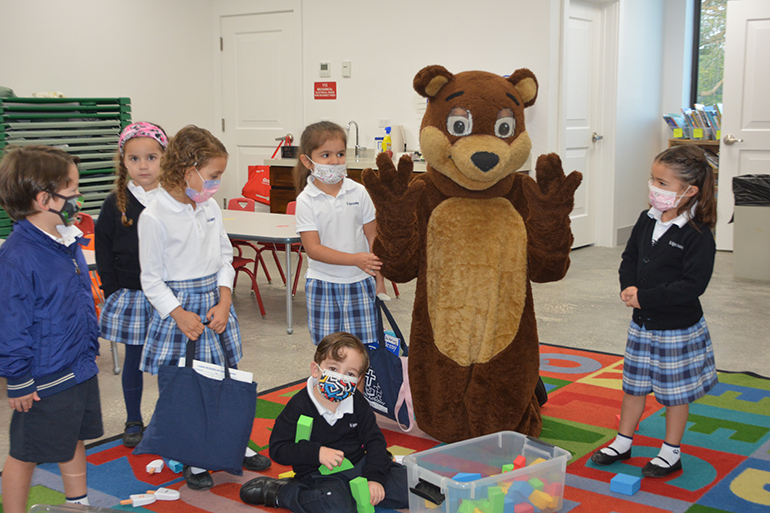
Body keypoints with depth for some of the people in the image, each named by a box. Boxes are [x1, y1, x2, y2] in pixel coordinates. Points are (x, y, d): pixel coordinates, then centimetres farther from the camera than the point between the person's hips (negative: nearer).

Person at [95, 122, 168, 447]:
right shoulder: (116, 204, -2)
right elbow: (104, 251, 3)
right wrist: (113, 293, -2)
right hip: (129, 296, 1)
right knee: (134, 359, 12)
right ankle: (133, 421, 27)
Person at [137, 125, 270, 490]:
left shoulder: (211, 207, 2)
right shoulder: (154, 217, -16)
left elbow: (225, 257, 8)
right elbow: (151, 279, -11)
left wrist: (223, 300, -3)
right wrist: (179, 314, -16)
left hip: (216, 300, 6)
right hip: (178, 305, -6)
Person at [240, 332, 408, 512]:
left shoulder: (358, 403, 0)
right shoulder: (300, 405, -11)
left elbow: (375, 441, 3)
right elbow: (277, 448, -10)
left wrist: (375, 477, -13)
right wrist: (317, 453, -22)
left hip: (358, 466, 5)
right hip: (320, 475, -4)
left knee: (407, 492, -8)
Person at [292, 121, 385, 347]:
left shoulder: (358, 192, -1)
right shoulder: (306, 200, -8)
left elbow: (373, 237, 5)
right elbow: (313, 249, -13)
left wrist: (379, 279, 2)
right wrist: (355, 259, -23)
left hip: (359, 282, 1)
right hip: (323, 285, -1)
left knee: (364, 345, 0)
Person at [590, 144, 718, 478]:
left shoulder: (698, 235, -19)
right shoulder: (647, 220, 2)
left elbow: (693, 285, -24)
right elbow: (630, 259, 10)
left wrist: (645, 298, -25)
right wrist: (629, 288, -10)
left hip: (678, 328, -6)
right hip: (642, 324, 6)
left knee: (674, 391, 8)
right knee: (633, 384, 16)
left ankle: (671, 453, 25)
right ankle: (623, 443, 32)